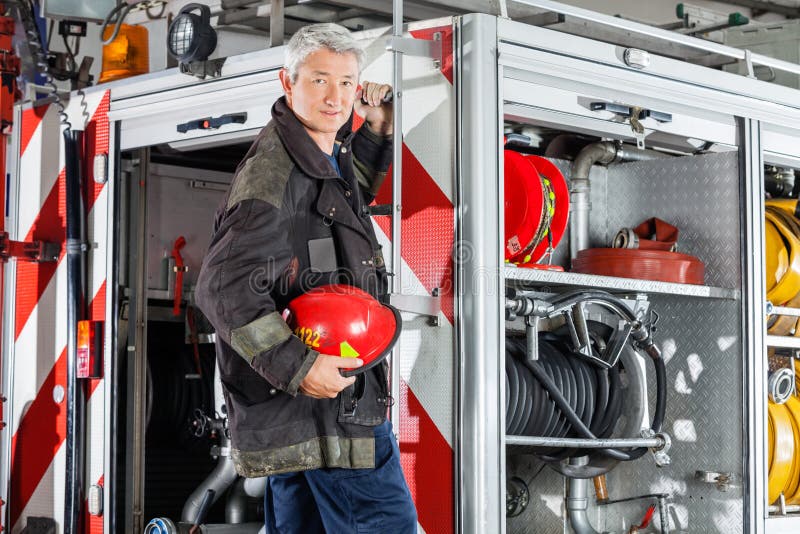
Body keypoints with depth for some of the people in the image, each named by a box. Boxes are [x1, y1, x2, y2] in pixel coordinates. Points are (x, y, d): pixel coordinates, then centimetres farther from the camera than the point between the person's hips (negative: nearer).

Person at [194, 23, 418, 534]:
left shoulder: (323, 156, 12)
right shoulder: (273, 173, -18)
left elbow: (350, 197, 37)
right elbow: (225, 287, -25)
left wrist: (377, 131, 21)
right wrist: (297, 365, -30)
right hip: (323, 397, -10)